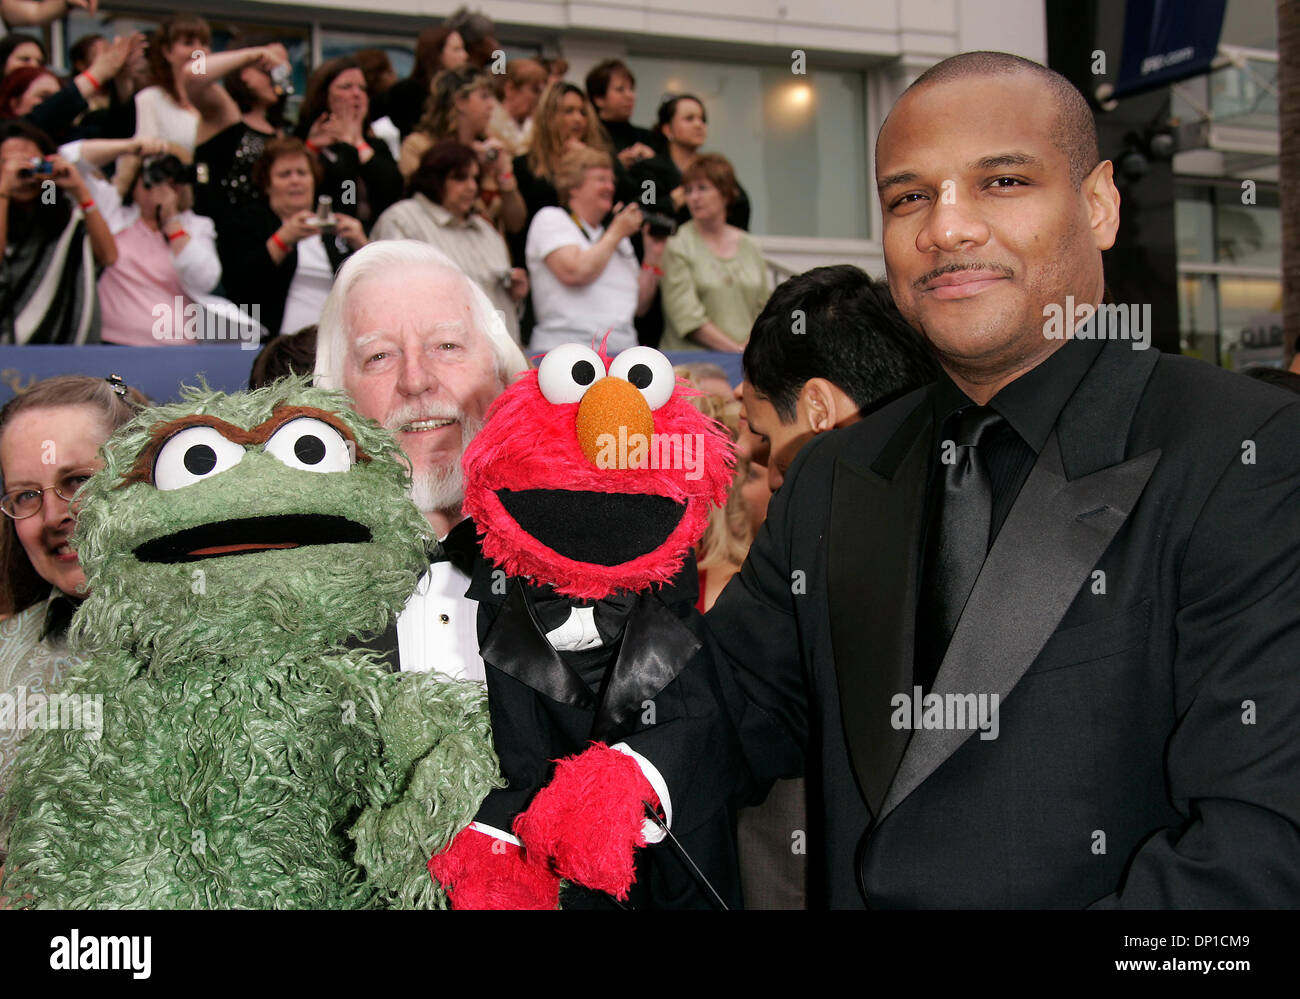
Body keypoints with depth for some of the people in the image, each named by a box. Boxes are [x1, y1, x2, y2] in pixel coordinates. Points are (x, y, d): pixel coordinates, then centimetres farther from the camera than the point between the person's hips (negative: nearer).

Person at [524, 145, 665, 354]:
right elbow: (574, 272, -11)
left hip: (624, 347, 6)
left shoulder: (618, 239, 27)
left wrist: (653, 256, 13)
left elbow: (639, 306, 23)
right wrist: (616, 233, 1)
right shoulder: (550, 218, 8)